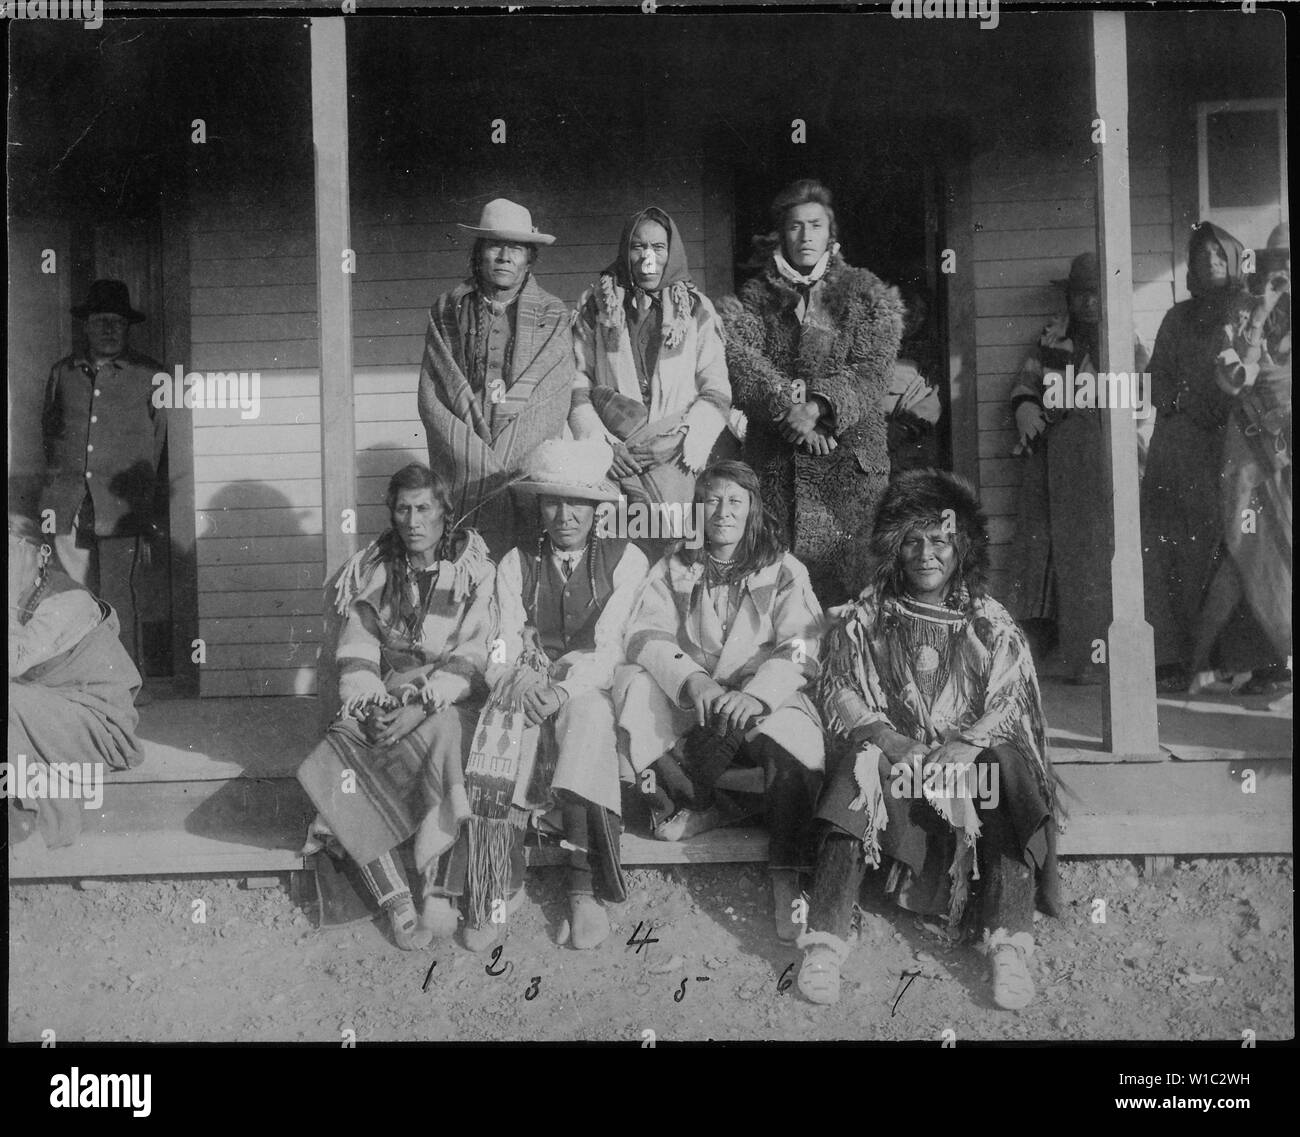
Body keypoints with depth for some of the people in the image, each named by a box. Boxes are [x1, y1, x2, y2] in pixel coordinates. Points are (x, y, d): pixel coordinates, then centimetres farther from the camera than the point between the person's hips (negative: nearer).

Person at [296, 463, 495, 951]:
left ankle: (438, 889, -35)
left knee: (441, 735, -38)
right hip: (385, 697, 3)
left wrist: (423, 705, -20)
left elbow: (475, 655, -8)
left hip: (451, 701, -3)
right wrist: (372, 706, -12)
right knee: (330, 765, -26)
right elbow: (356, 653, 7)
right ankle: (396, 901, -28)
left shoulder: (474, 570, 1)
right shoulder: (372, 572, 11)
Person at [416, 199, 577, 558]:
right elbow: (431, 397, 5)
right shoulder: (447, 311, 12)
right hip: (460, 479, 1)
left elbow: (554, 403, 0)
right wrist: (478, 459, -8)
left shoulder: (553, 316, 9)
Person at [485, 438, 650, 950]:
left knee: (587, 716, -37)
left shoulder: (625, 559, 5)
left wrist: (565, 690, -24)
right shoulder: (516, 563, 13)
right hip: (534, 690, 2)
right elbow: (507, 645, 3)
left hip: (595, 691, -2)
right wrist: (525, 686, -20)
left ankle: (583, 890, -37)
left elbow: (608, 648, -6)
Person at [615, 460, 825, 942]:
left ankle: (786, 881, -18)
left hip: (764, 702, -2)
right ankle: (699, 807, -16)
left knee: (795, 742, -35)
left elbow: (800, 651, -8)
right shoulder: (675, 569, 12)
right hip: (688, 703, 2)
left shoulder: (784, 572, 6)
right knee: (632, 682, -25)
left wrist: (754, 694, -29)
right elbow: (645, 633, -4)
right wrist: (694, 682, -24)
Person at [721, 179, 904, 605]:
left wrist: (819, 405, -19)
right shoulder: (755, 296, 12)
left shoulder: (865, 294, 10)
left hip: (848, 457, -1)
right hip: (776, 465, 1)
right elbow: (741, 362, -3)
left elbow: (870, 372, -3)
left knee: (847, 575, -5)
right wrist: (787, 407, -19)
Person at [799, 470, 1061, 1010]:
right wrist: (899, 747, -19)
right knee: (858, 764, -32)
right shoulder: (862, 620, 10)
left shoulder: (991, 625, 12)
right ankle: (824, 942, -38)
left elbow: (1009, 706, -1)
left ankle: (1009, 945, -36)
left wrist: (962, 747, -22)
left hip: (970, 758, 1)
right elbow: (841, 696, -1)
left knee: (1006, 763, -31)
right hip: (888, 755, 0)